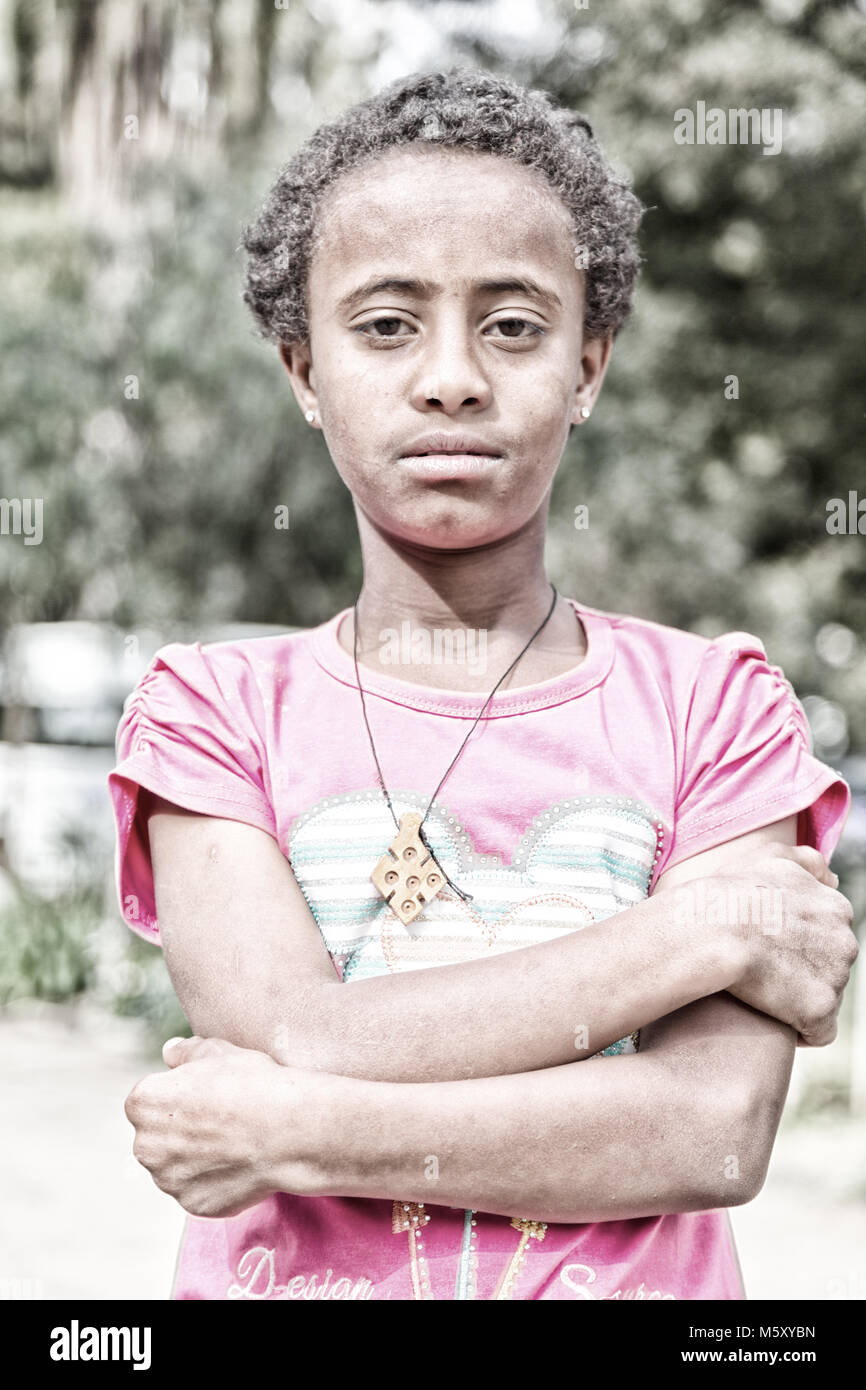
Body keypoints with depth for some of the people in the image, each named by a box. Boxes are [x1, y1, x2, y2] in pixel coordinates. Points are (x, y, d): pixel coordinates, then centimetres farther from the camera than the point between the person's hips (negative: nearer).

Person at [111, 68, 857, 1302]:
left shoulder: (716, 705, 0)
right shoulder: (213, 710, 1)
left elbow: (718, 1135, -11)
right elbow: (293, 1040, -14)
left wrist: (296, 1133, -15)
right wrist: (706, 932, -13)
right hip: (287, 1277, 1)